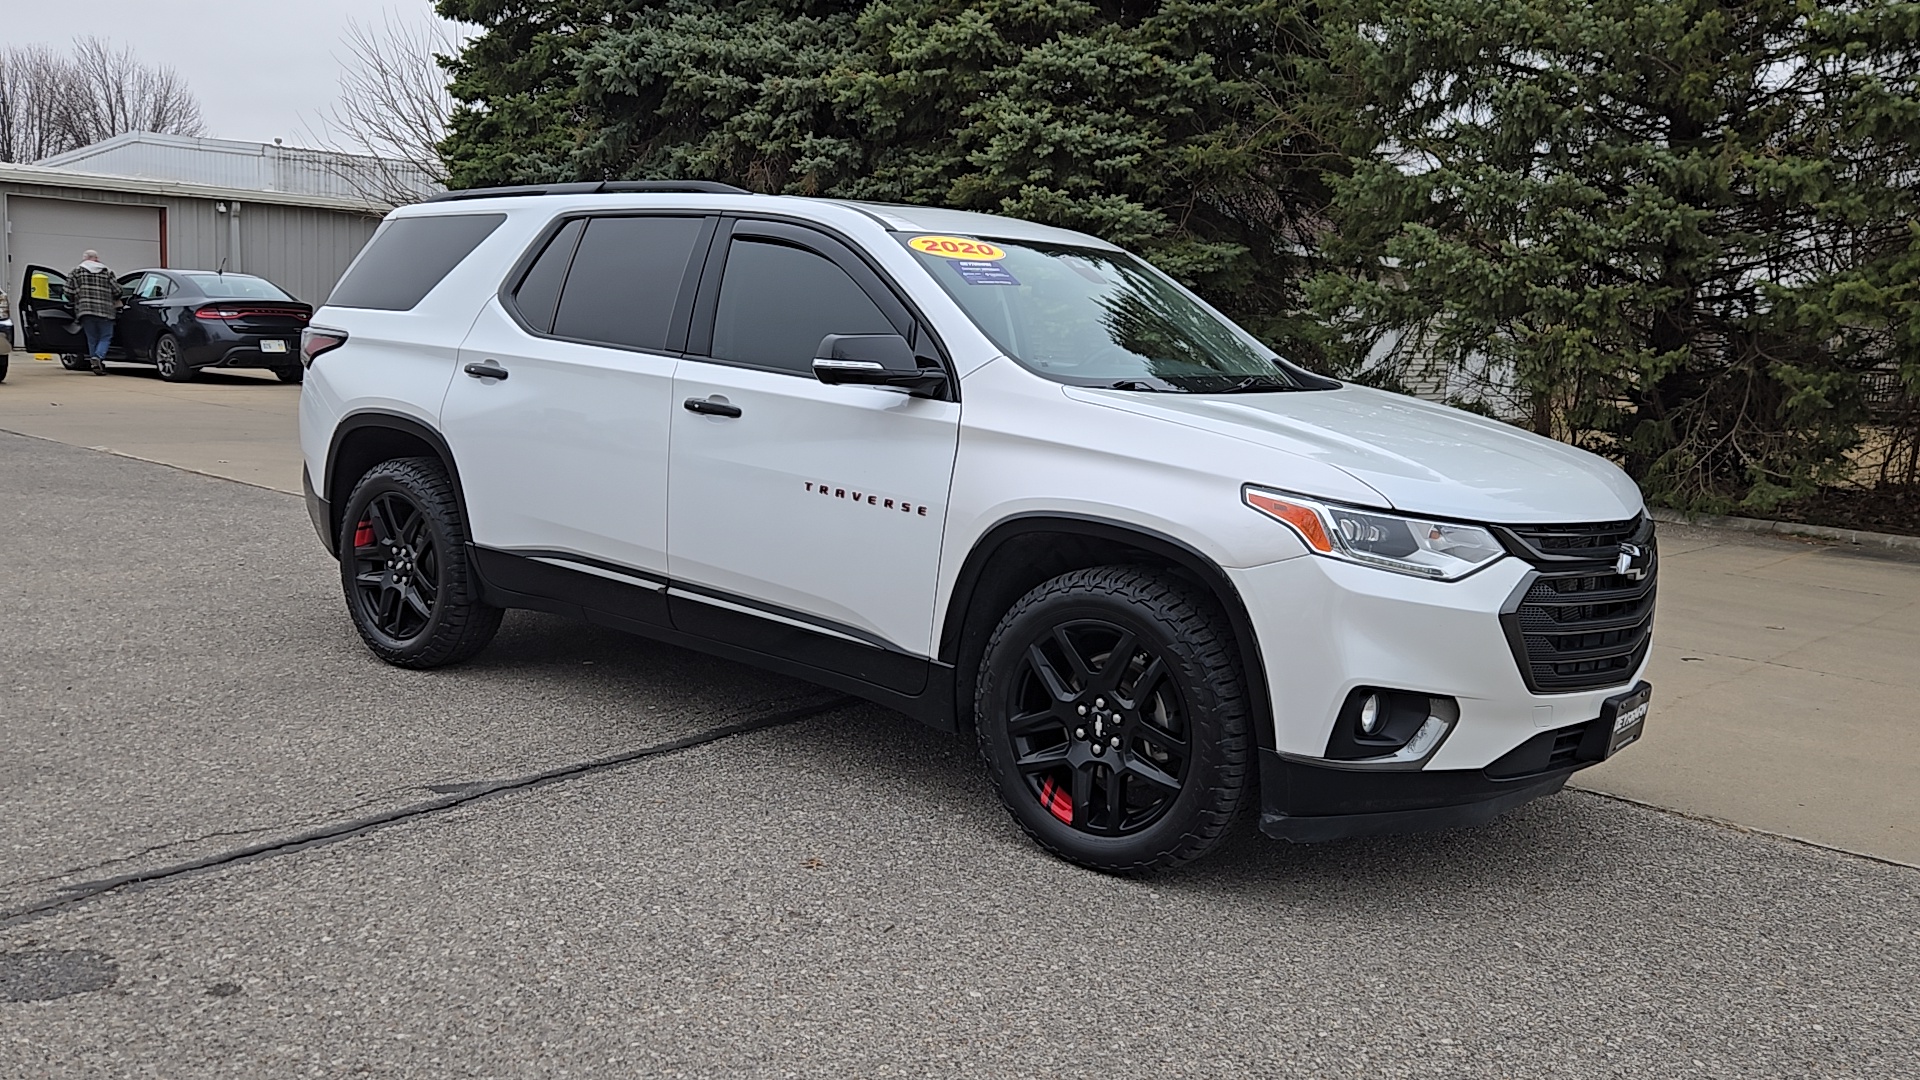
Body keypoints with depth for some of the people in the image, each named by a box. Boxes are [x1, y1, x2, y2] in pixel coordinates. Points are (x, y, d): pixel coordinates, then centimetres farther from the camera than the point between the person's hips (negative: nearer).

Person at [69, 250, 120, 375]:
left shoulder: (76, 271, 9)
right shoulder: (107, 272, 9)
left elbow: (69, 293, 3)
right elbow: (117, 291, 4)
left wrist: (78, 301, 22)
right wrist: (115, 301, 24)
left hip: (85, 310, 1)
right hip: (105, 311, -1)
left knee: (92, 339, 12)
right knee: (105, 337, 6)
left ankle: (96, 364, 10)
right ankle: (98, 356, -20)